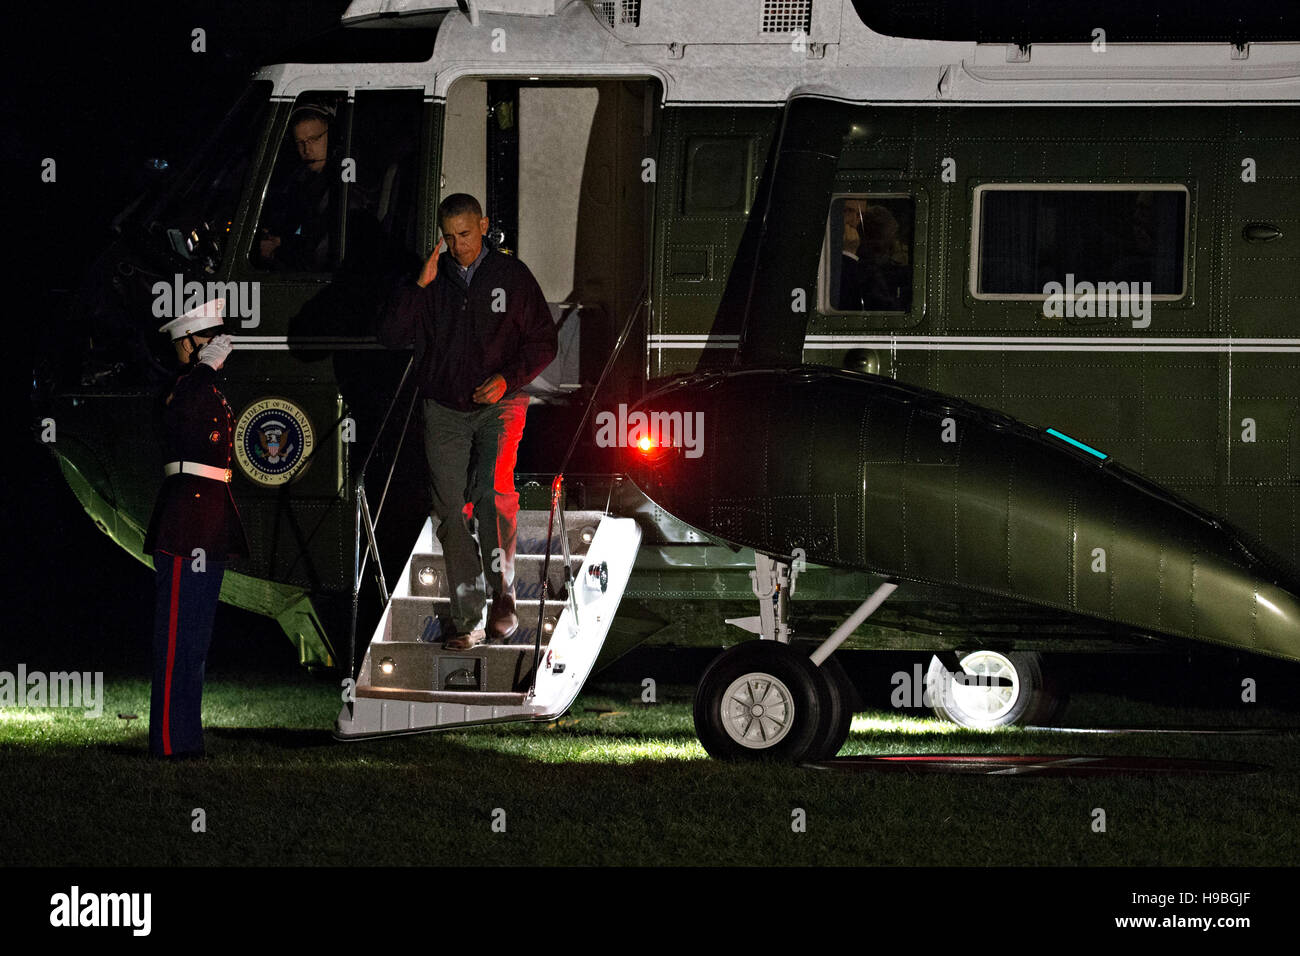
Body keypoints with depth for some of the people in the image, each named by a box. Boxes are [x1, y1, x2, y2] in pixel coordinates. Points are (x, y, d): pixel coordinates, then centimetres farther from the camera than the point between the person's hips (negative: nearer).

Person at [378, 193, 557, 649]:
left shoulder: (511, 275, 2)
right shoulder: (431, 279, 5)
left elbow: (543, 342, 6)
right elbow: (391, 335, -3)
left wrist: (508, 379, -10)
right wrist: (420, 286, -13)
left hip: (499, 405, -2)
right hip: (444, 409, 2)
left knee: (495, 493, -22)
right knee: (451, 511, -5)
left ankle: (502, 596, -8)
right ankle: (468, 619, -1)